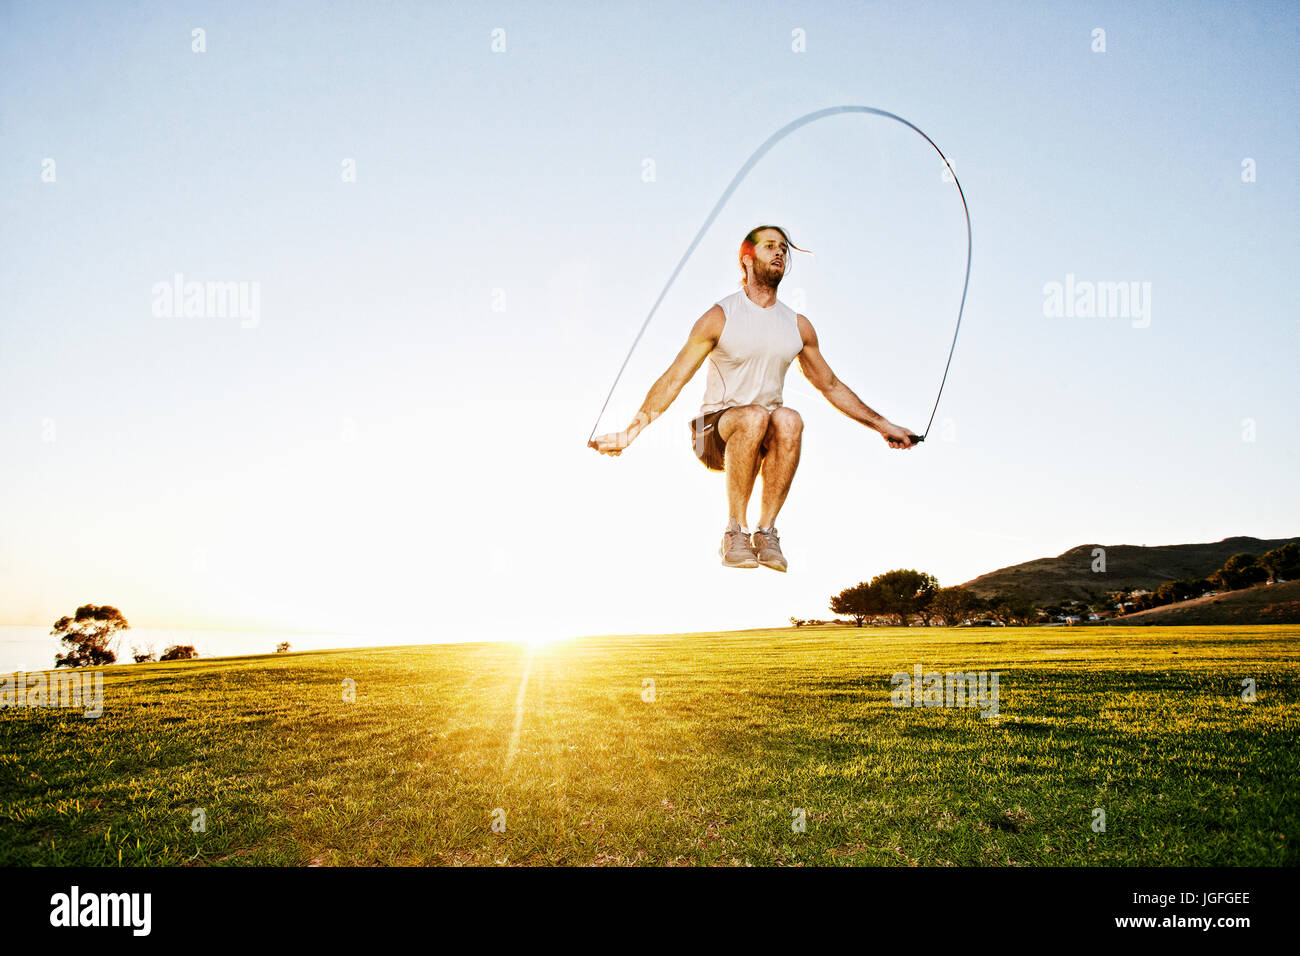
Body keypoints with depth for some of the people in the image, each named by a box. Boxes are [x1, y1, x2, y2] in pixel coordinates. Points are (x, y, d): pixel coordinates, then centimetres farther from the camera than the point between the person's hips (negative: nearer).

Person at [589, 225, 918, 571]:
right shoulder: (719, 317, -3)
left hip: (764, 438, 3)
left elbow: (831, 386, 21)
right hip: (716, 431, -3)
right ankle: (735, 530, -25)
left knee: (788, 419, -32)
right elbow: (673, 380, -6)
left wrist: (882, 424, 18)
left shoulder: (798, 325, 10)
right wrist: (630, 431, -16)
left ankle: (766, 531, -24)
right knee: (754, 415, -36)